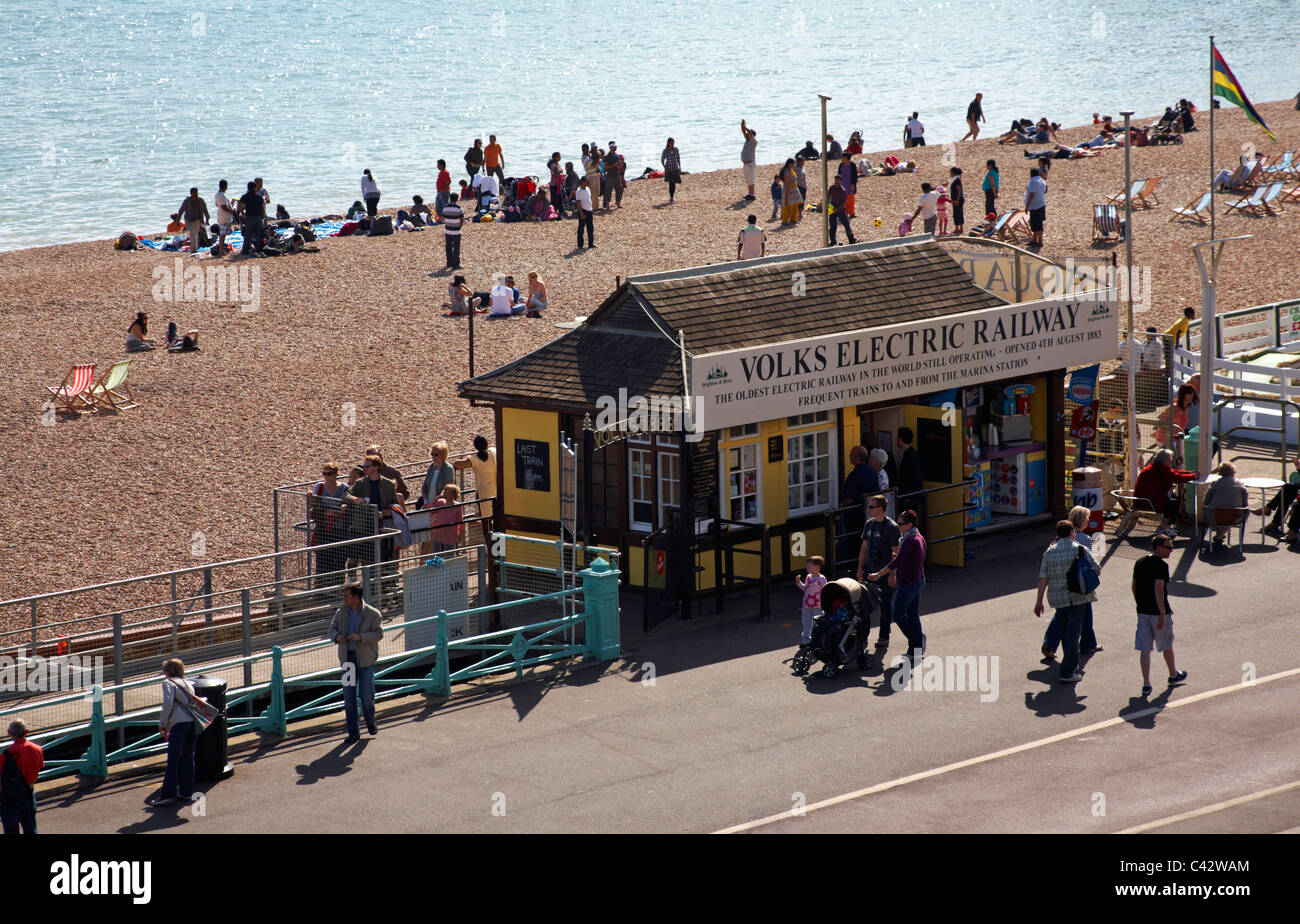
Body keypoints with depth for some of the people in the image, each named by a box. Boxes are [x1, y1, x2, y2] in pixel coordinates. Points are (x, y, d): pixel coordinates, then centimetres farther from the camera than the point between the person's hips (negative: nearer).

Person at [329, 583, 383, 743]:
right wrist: (337, 636, -10)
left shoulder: (372, 614, -7)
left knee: (366, 695, 0)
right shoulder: (341, 613, 5)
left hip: (365, 659, -3)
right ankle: (353, 732, 9)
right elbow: (332, 629, 14)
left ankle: (370, 724, 28)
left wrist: (360, 637, -23)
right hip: (347, 658, 3)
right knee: (348, 697, 2)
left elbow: (378, 633, -9)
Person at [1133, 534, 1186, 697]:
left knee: (1144, 648, 3)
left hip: (1142, 612, 6)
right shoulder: (1161, 565, -15)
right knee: (1167, 646, 15)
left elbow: (1134, 587, 15)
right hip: (1158, 611, -6)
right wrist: (1162, 614, -22)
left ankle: (1146, 684, -2)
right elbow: (1158, 589, -23)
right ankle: (1173, 675, 35)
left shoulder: (1139, 563, 9)